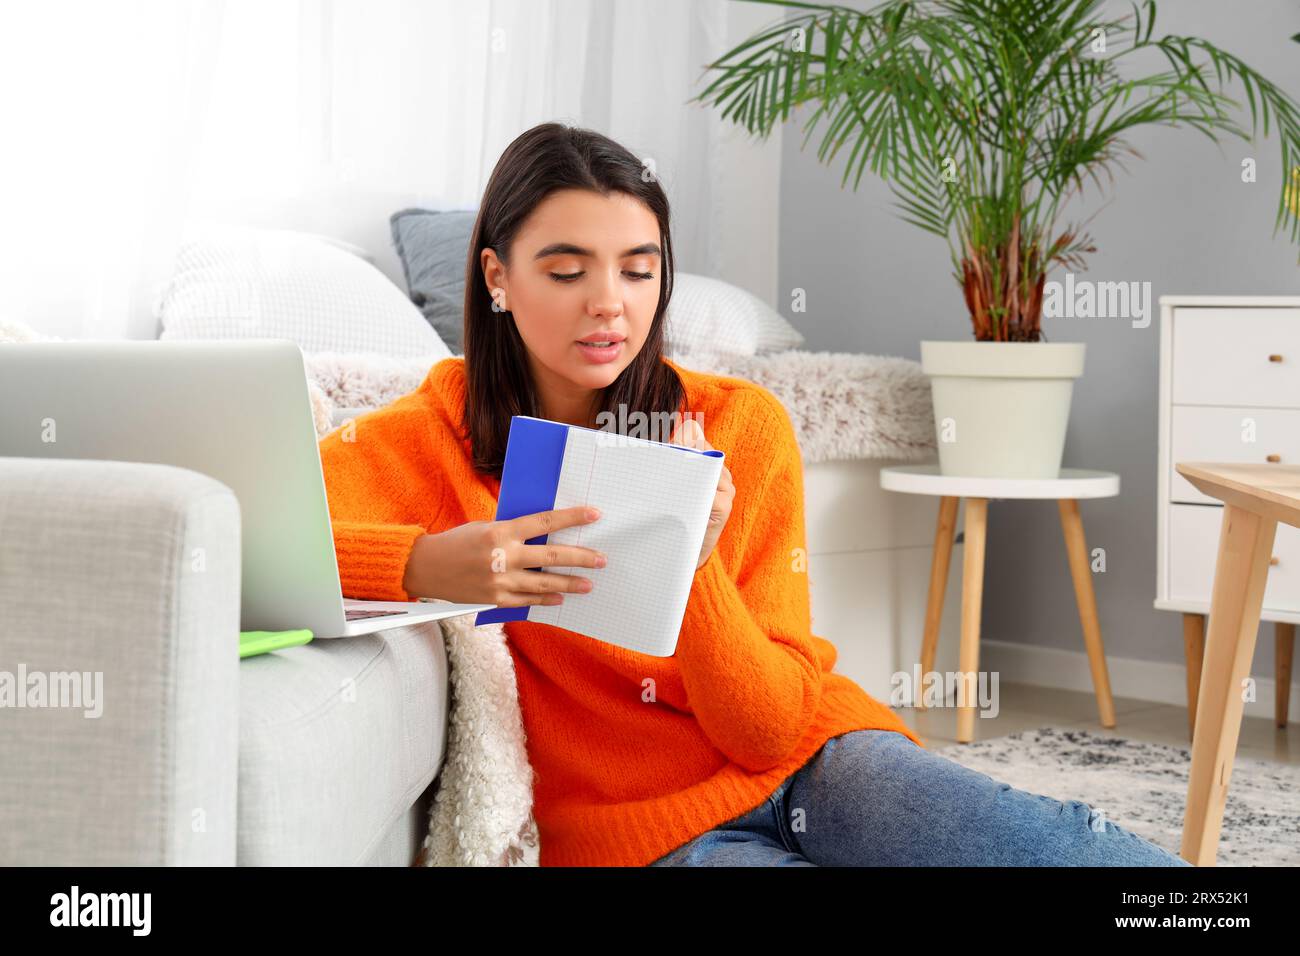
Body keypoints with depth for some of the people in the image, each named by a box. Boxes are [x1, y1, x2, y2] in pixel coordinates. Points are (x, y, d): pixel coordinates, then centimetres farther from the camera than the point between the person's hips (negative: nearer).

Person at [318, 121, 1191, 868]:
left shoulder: (742, 425, -2)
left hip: (807, 760, 3)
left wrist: (692, 560, -23)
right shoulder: (438, 435, -3)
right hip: (635, 824, -3)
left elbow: (771, 729, -5)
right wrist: (428, 563, -33)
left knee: (1072, 849, -25)